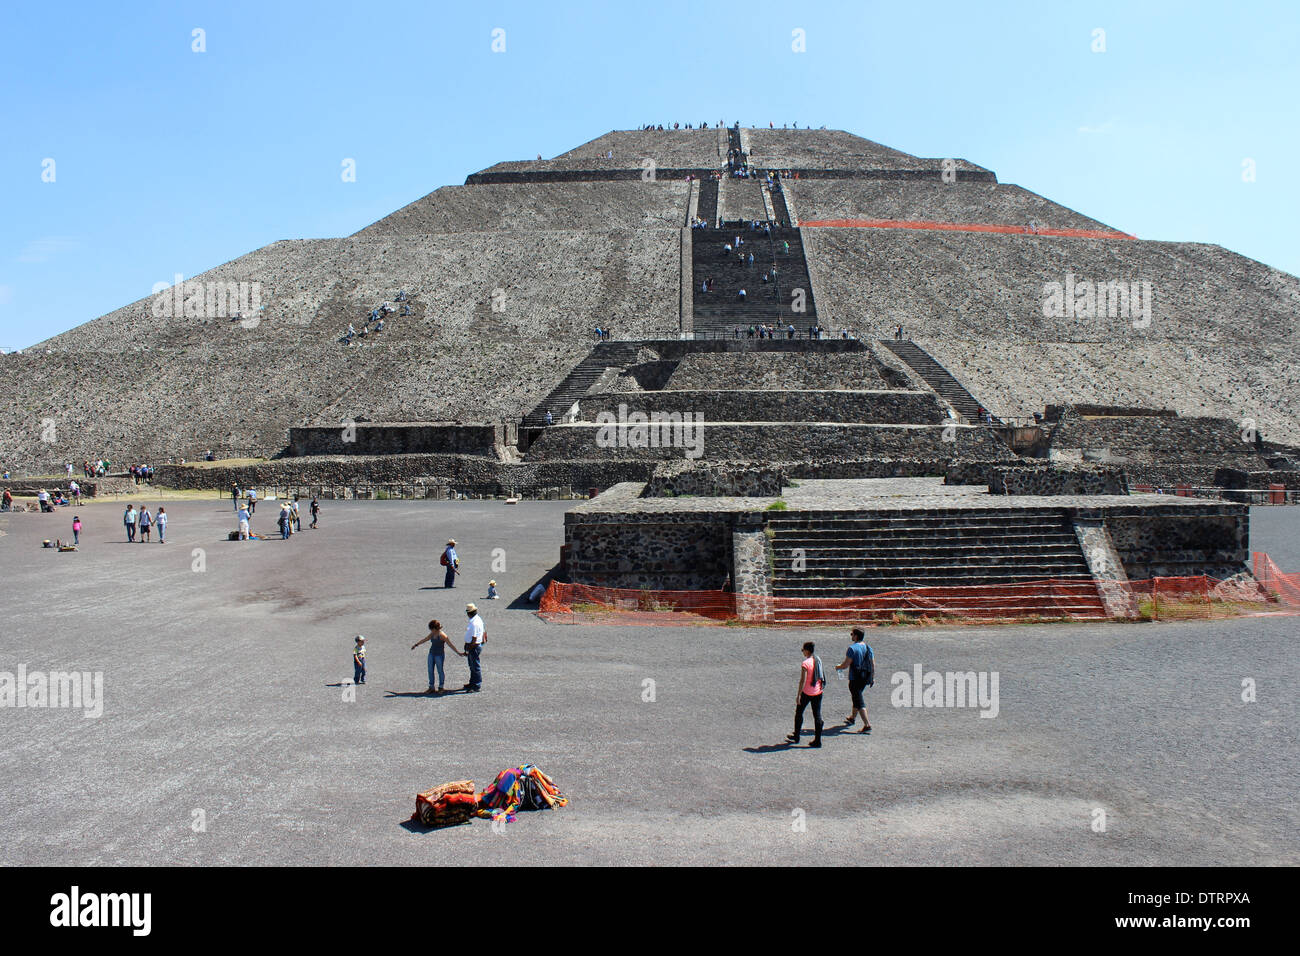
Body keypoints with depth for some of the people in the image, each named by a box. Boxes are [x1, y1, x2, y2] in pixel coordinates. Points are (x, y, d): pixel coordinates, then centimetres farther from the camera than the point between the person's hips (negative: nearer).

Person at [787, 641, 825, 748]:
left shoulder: (805, 664, -19)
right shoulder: (818, 660, 3)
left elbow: (803, 680, -19)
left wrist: (799, 695, -14)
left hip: (807, 693, -6)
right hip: (818, 692, 6)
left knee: (799, 713, 13)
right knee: (817, 715, 8)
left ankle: (796, 737, 25)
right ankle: (817, 740, 9)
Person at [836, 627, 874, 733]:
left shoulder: (852, 648, -17)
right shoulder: (868, 647, 5)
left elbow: (845, 665, -17)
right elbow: (873, 665, 9)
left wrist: (838, 667, 3)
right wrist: (872, 678, 16)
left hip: (855, 679, -8)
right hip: (865, 678, 8)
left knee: (859, 701, -4)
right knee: (857, 696, 26)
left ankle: (867, 725, -10)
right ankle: (852, 717, 41)